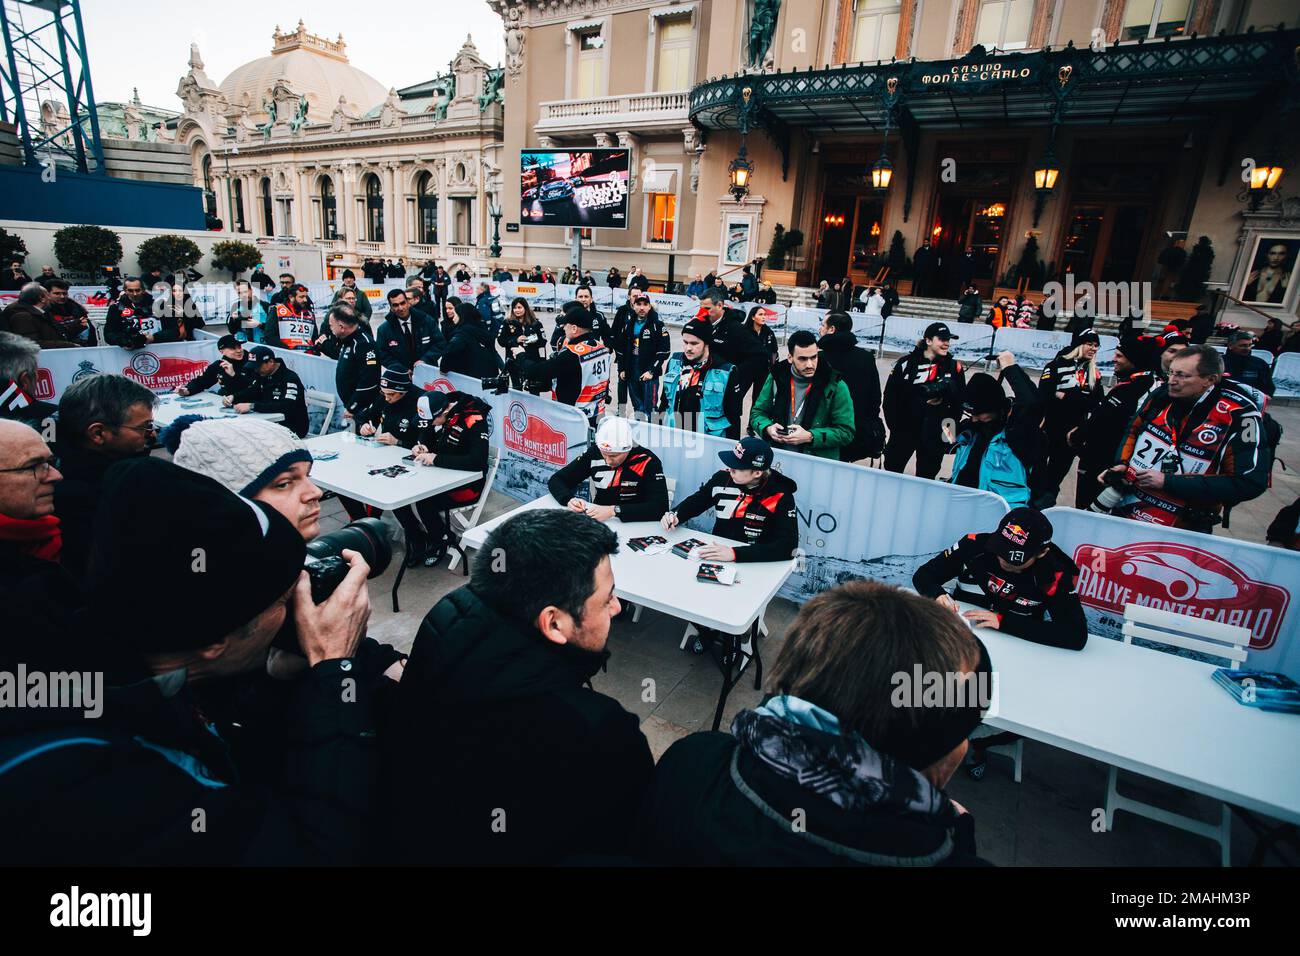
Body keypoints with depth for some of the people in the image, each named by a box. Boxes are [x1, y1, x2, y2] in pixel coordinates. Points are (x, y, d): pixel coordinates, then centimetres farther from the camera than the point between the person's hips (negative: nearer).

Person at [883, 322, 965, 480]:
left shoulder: (954, 367, 0)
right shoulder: (907, 363, -6)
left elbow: (960, 399, 4)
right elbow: (890, 396, -3)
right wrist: (894, 425, -6)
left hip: (934, 435, 1)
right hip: (904, 430, -1)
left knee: (926, 476, 11)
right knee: (892, 469, 11)